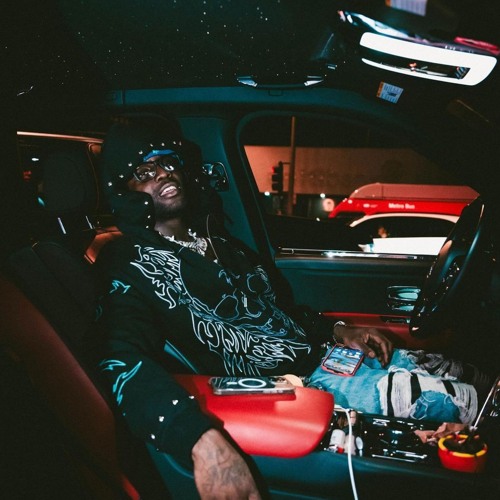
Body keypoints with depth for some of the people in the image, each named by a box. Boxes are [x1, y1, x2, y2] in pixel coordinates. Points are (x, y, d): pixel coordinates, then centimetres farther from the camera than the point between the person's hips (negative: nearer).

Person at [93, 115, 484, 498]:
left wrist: (339, 331, 7)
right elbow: (125, 364, -30)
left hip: (322, 351, 8)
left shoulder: (219, 242, 14)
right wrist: (204, 442, -46)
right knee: (461, 399, -11)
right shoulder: (132, 268, -11)